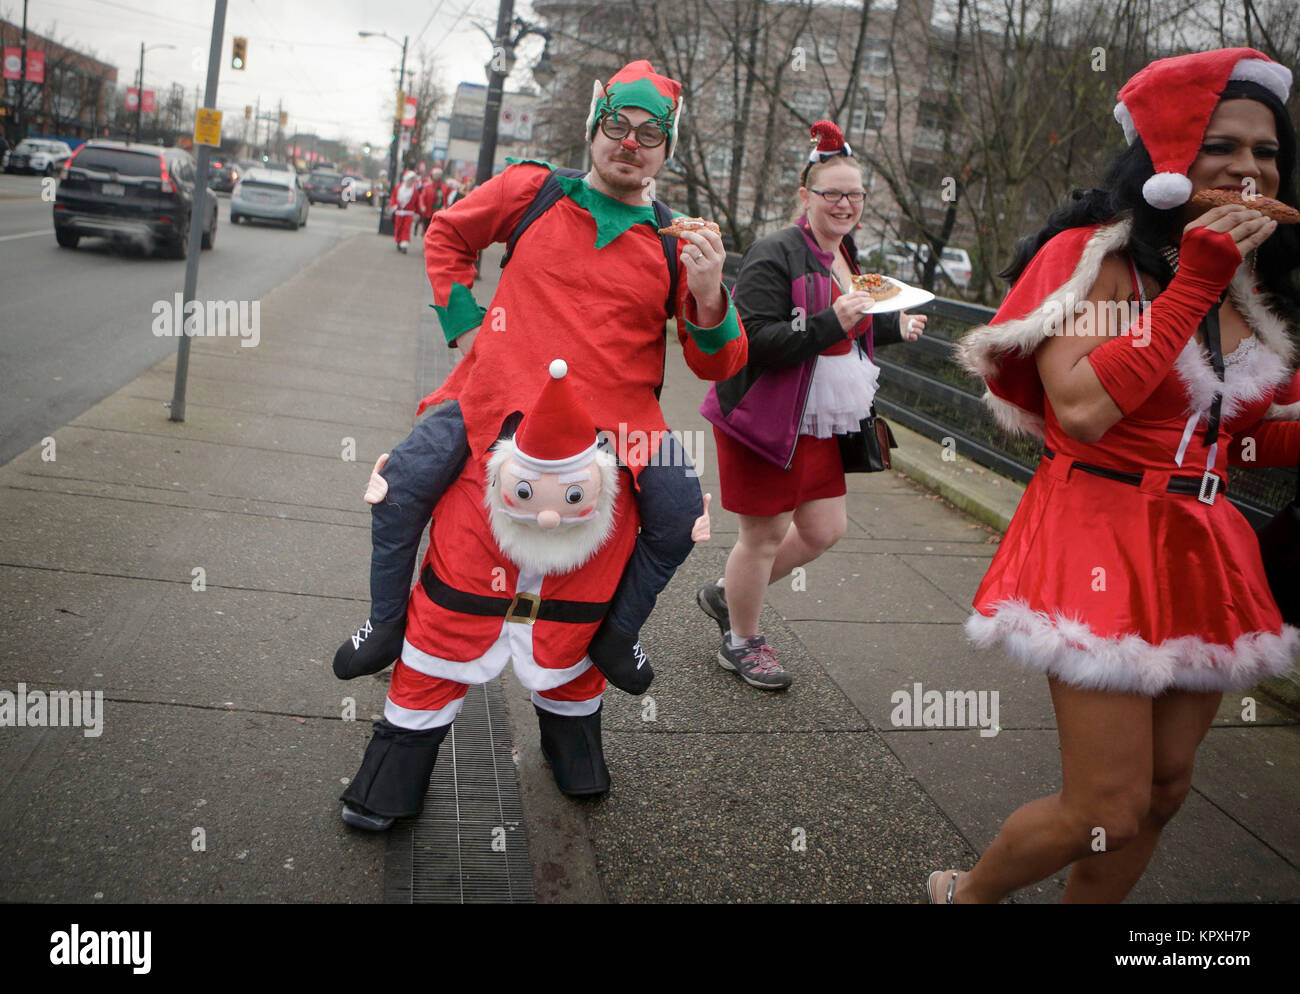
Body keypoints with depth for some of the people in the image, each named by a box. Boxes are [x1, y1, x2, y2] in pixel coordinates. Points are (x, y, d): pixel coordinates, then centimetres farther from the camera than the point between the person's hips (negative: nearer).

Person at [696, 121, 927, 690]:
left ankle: (727, 595, 32)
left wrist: (892, 327, 13)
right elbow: (756, 340, -25)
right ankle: (741, 643, 25)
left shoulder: (846, 258, 14)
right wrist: (832, 322, -31)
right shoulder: (775, 256, -16)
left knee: (825, 529, 12)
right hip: (766, 421, -9)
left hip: (820, 425, 9)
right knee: (765, 534, 3)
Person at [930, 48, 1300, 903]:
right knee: (1109, 813, -5)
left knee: (1164, 791, 13)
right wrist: (1192, 284, -19)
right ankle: (965, 895, 23)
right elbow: (1082, 410, -24)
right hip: (1105, 540, -7)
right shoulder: (1096, 257, -10)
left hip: (1202, 552, 8)